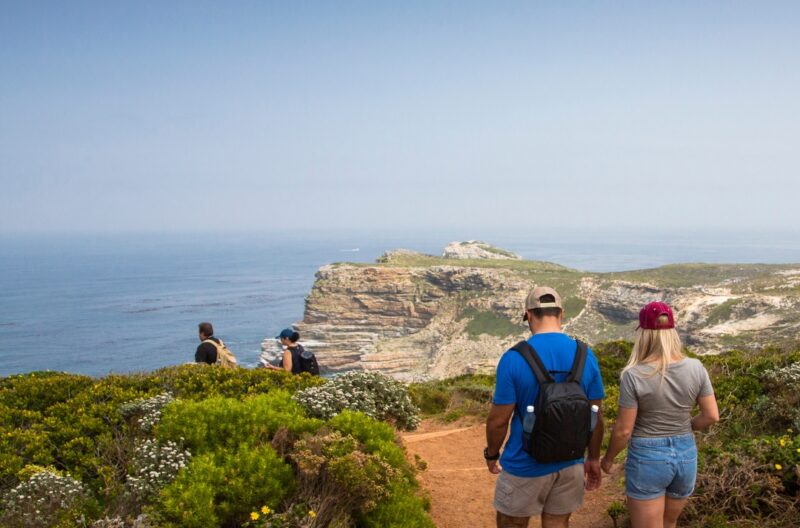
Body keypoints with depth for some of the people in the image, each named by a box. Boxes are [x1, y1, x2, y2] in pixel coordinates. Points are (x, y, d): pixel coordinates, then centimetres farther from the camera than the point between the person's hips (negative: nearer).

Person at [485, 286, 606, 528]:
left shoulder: (513, 358, -17)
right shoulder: (587, 356, -5)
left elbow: (498, 420, -13)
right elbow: (596, 416, 1)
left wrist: (491, 454, 5)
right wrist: (593, 459, 15)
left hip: (526, 466, -3)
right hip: (569, 463, 4)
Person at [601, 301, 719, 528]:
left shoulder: (634, 375, -18)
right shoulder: (695, 368, -7)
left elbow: (623, 430, -13)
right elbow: (712, 415, 0)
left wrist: (608, 458, 4)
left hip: (647, 458, -4)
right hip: (686, 455, 5)